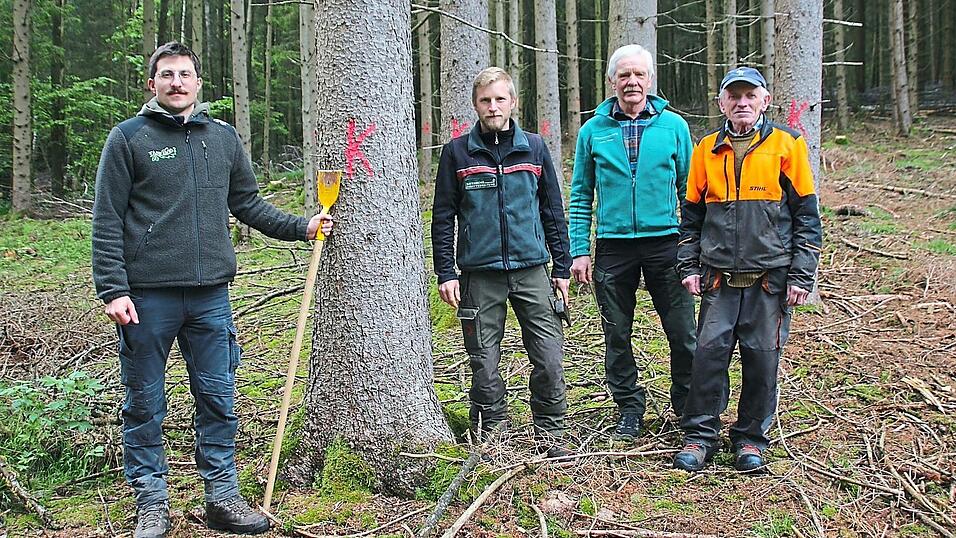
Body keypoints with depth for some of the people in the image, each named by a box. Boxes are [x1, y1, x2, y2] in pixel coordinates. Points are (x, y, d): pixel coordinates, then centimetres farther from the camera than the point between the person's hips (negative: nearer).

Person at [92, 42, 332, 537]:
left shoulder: (223, 137, 12)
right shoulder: (129, 138, -1)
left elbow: (246, 202, 21)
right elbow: (107, 221, -3)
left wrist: (301, 227, 11)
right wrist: (112, 289, -11)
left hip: (210, 295, 4)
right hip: (148, 295, -3)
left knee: (218, 399, 8)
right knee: (144, 404, 5)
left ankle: (223, 497, 19)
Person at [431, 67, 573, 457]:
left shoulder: (534, 148, 8)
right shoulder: (457, 152, 4)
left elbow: (553, 211, 13)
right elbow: (442, 217, 5)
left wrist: (562, 268, 9)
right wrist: (445, 273, -2)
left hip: (532, 269, 1)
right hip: (480, 274, -1)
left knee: (550, 358, -3)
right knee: (484, 363, 4)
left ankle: (550, 434, 13)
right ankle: (490, 436, 19)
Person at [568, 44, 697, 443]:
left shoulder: (673, 126, 3)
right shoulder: (593, 131, 5)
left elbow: (689, 190, 7)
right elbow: (581, 197, 7)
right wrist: (579, 251, 0)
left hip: (665, 242, -1)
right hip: (613, 248, 1)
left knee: (683, 332, 0)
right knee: (617, 335, 9)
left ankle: (688, 404, 19)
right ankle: (629, 409, 24)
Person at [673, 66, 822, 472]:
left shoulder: (787, 145, 0)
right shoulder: (707, 149, 8)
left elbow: (806, 214, 1)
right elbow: (692, 213, 15)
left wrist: (802, 275, -5)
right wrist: (689, 266, 7)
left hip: (770, 278, -2)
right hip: (719, 278, 2)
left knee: (762, 358, 4)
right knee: (709, 353, 1)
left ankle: (751, 437, 19)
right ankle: (700, 435, 13)